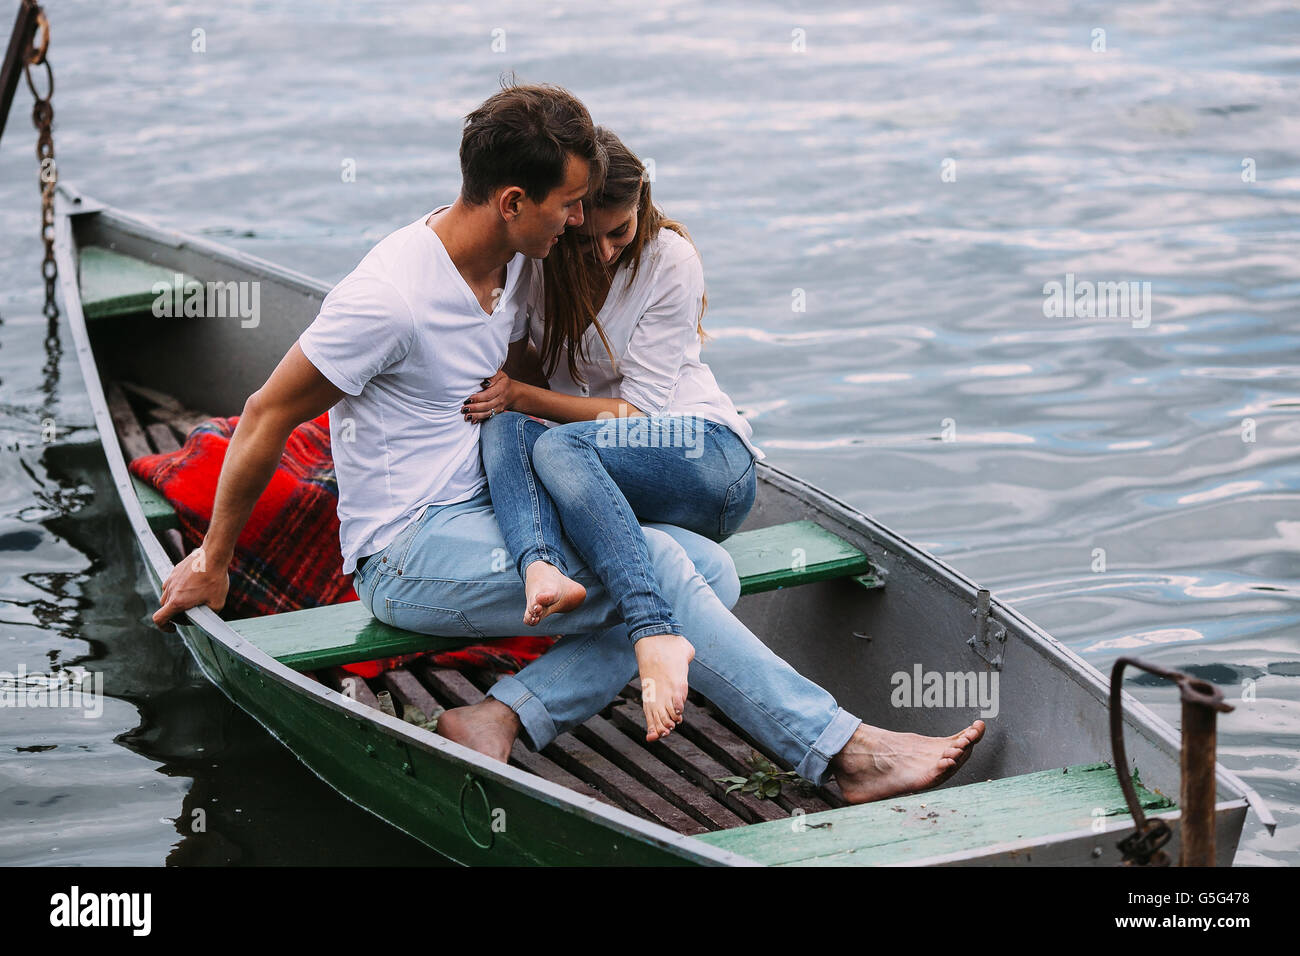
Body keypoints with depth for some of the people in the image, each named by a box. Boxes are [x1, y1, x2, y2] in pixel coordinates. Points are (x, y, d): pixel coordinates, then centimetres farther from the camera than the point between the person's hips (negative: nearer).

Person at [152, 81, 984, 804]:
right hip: (408, 555, -9)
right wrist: (213, 560, -2)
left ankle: (502, 718, -23)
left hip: (485, 517, 9)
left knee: (712, 571, -10)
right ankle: (843, 751, -24)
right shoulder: (391, 295, -19)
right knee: (649, 562, -25)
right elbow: (268, 416, -10)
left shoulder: (513, 264, 7)